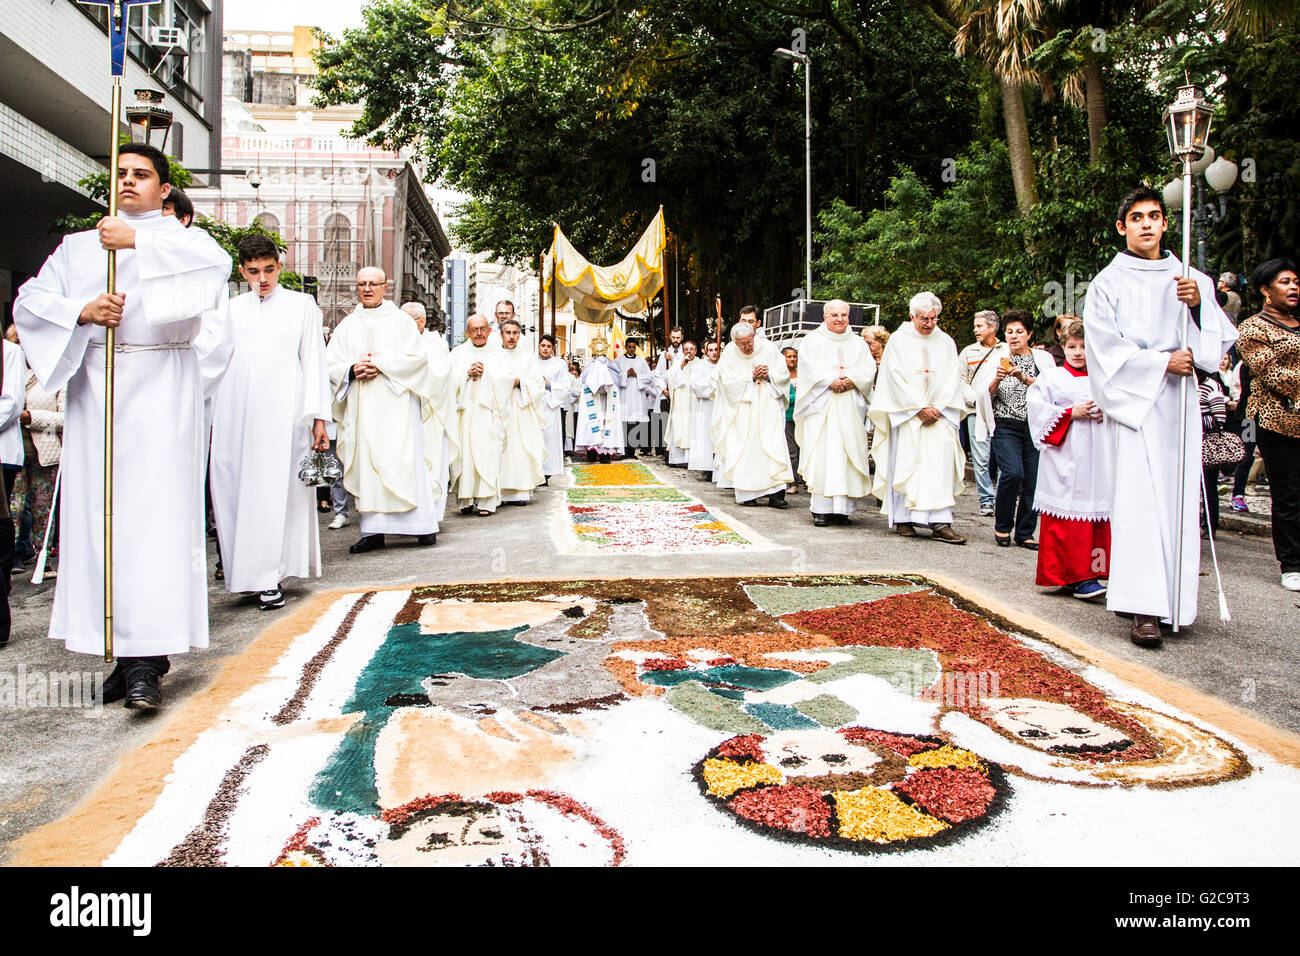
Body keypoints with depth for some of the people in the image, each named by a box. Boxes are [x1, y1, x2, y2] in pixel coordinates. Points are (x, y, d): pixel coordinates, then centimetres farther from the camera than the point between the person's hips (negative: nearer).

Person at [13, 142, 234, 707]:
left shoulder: (182, 239, 12)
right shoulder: (78, 246, 22)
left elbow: (216, 262, -12)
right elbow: (29, 301, 12)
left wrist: (139, 242, -17)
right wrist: (81, 311, -6)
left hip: (159, 388, -4)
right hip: (93, 390, 4)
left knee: (155, 511, -12)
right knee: (97, 510, -1)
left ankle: (148, 659, -14)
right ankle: (128, 652, 5)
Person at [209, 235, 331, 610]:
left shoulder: (302, 305, 10)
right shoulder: (228, 309, 18)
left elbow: (314, 362, 6)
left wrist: (318, 417, -1)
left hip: (282, 415, -3)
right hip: (233, 418, 3)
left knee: (277, 491, -8)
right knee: (234, 490, 0)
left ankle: (269, 578, -5)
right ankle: (244, 571, 11)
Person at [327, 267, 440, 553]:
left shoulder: (400, 320, 8)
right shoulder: (347, 325, 16)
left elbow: (416, 357, -3)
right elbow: (330, 365, 11)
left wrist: (381, 366, -13)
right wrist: (353, 370, -10)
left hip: (395, 402, -3)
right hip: (361, 407, 3)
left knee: (403, 461, -8)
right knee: (365, 462, -3)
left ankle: (423, 525, -4)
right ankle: (373, 531, -2)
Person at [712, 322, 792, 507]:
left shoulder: (768, 348, 2)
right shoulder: (729, 355, -1)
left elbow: (783, 374, 6)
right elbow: (729, 382, -9)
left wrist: (768, 375, -12)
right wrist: (752, 376, -13)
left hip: (768, 407, 1)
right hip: (743, 412, -1)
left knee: (773, 447, -10)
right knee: (745, 450, -4)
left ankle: (775, 493, -12)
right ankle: (747, 494, 2)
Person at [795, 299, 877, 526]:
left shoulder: (858, 343, 18)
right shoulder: (812, 340, 9)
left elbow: (869, 369, 7)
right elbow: (810, 368, -4)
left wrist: (852, 380, -12)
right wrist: (831, 381, -17)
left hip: (851, 406, 3)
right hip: (820, 405, -3)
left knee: (848, 454, -3)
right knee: (821, 454, -10)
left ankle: (842, 507, 1)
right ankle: (820, 509, -9)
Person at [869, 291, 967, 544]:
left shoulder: (946, 342, 12)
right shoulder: (898, 340, 3)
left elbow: (953, 378, 8)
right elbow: (897, 377, -5)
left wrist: (938, 408, -6)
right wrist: (920, 408, -11)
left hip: (940, 414, 2)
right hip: (907, 413, -2)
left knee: (942, 462, -9)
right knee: (905, 463, -5)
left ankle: (940, 523, -11)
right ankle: (902, 518, 5)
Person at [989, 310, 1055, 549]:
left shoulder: (1043, 358, 8)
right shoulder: (999, 359, 10)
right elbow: (987, 394, 2)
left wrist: (1024, 378, -17)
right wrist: (997, 379, -17)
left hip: (1037, 426, 1)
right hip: (1007, 426, -1)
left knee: (1033, 480, -3)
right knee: (1013, 472, -19)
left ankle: (1025, 533, 10)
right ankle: (1002, 526, -1)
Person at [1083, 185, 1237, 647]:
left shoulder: (1191, 279, 15)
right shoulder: (1108, 283, 4)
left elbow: (1219, 341, 8)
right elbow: (1106, 349, -5)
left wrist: (1200, 305, -9)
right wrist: (1162, 362, -12)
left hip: (1180, 404, 4)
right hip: (1134, 402, -4)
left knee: (1179, 497, 1)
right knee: (1140, 500, -11)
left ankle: (1175, 602, 8)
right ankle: (1144, 609, -13)